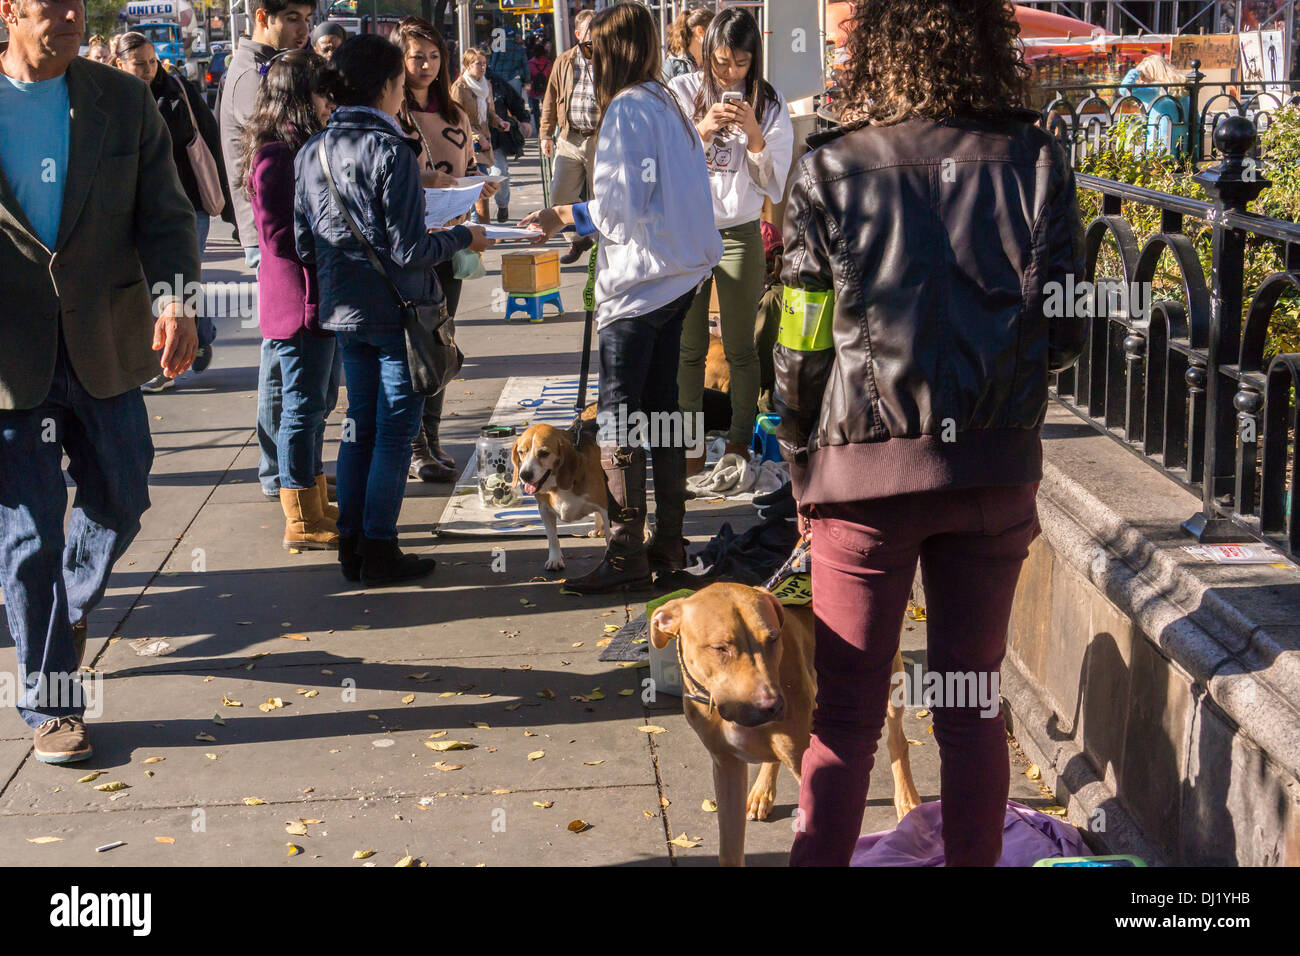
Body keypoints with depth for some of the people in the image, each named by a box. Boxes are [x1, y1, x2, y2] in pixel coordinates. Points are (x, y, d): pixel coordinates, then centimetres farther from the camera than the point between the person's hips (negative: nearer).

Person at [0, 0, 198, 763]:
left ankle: (71, 607, 47)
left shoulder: (124, 101, 2)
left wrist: (171, 298, -17)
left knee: (121, 502, 15)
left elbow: (165, 213, 1)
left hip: (104, 348, 3)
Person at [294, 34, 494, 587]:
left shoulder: (311, 153, 4)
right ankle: (379, 552, 7)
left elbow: (304, 244, 7)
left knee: (361, 425, 16)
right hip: (395, 310, -7)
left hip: (343, 312, 7)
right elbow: (409, 249, -17)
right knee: (395, 430, 3)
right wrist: (464, 238, -2)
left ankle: (351, 545, 20)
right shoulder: (391, 152, -16)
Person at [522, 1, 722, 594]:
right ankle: (668, 543, 19)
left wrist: (566, 217, -3)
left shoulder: (626, 109, -13)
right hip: (679, 274, 9)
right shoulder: (669, 105, 14)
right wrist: (576, 216, 14)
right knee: (662, 408, 13)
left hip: (639, 281, -9)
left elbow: (621, 206, -18)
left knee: (618, 417, -4)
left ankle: (626, 555, -1)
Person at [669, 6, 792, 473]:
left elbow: (773, 183, -1)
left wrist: (754, 134, -17)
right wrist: (702, 131, -17)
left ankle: (740, 442, 13)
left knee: (739, 347, 3)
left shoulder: (769, 103, 1)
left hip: (740, 234, 0)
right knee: (689, 346, 4)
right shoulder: (682, 92, 0)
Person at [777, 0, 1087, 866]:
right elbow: (1066, 333, -1)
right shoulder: (1034, 161, -3)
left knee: (848, 714, 7)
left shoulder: (831, 170, -6)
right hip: (994, 468, 2)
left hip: (864, 469, -1)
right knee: (973, 703, 14)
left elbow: (800, 349, -5)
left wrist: (801, 470, 8)